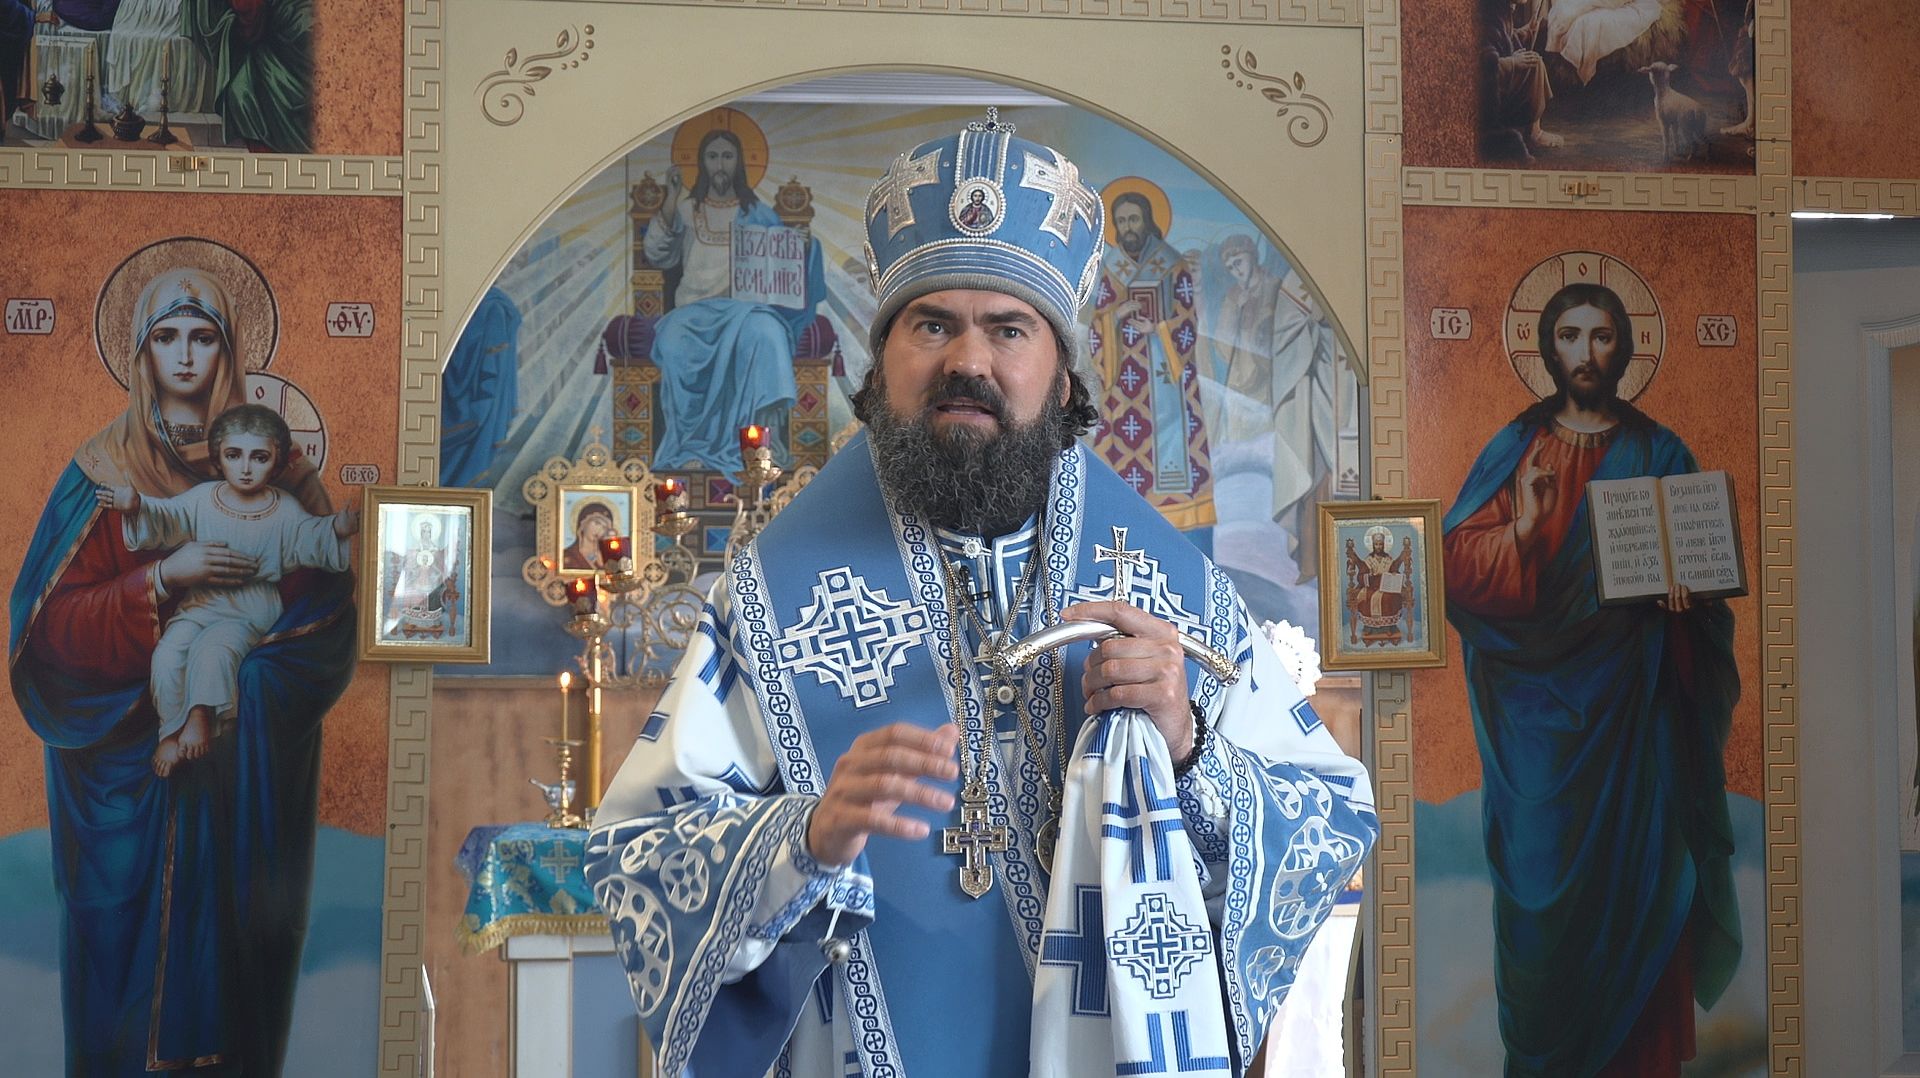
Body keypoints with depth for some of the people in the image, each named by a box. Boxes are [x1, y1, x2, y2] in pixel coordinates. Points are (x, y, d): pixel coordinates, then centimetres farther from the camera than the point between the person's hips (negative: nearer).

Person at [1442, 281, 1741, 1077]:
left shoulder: (1661, 453, 7)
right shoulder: (1515, 449, 5)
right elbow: (1458, 565, -3)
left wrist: (1685, 585, -15)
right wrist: (1520, 528, -21)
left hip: (1633, 703, 1)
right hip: (1540, 705, 0)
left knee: (1638, 869, 2)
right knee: (1543, 871, 1)